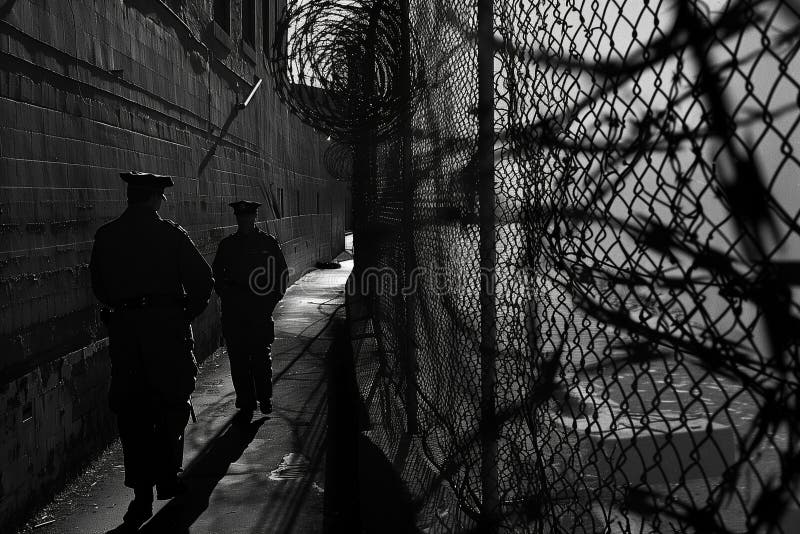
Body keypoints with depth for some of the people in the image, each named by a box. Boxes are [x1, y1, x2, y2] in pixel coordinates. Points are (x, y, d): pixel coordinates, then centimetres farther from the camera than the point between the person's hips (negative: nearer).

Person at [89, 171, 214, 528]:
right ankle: (167, 479, 21)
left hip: (123, 330, 3)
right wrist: (188, 314, 4)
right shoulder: (170, 234, -5)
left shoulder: (106, 237, 4)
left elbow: (99, 286, 10)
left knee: (132, 415, 8)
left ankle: (142, 493, 10)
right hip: (167, 327, -2)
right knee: (170, 405, 13)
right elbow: (202, 279, -9)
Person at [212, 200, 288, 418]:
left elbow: (282, 275, 9)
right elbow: (217, 275, 14)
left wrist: (271, 301, 2)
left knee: (261, 357, -1)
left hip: (261, 312, -1)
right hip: (233, 314, 2)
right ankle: (246, 403, 12)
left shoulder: (268, 242, 6)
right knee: (238, 359, 2)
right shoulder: (227, 245, 9)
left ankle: (264, 398, 17)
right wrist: (230, 298, 3)